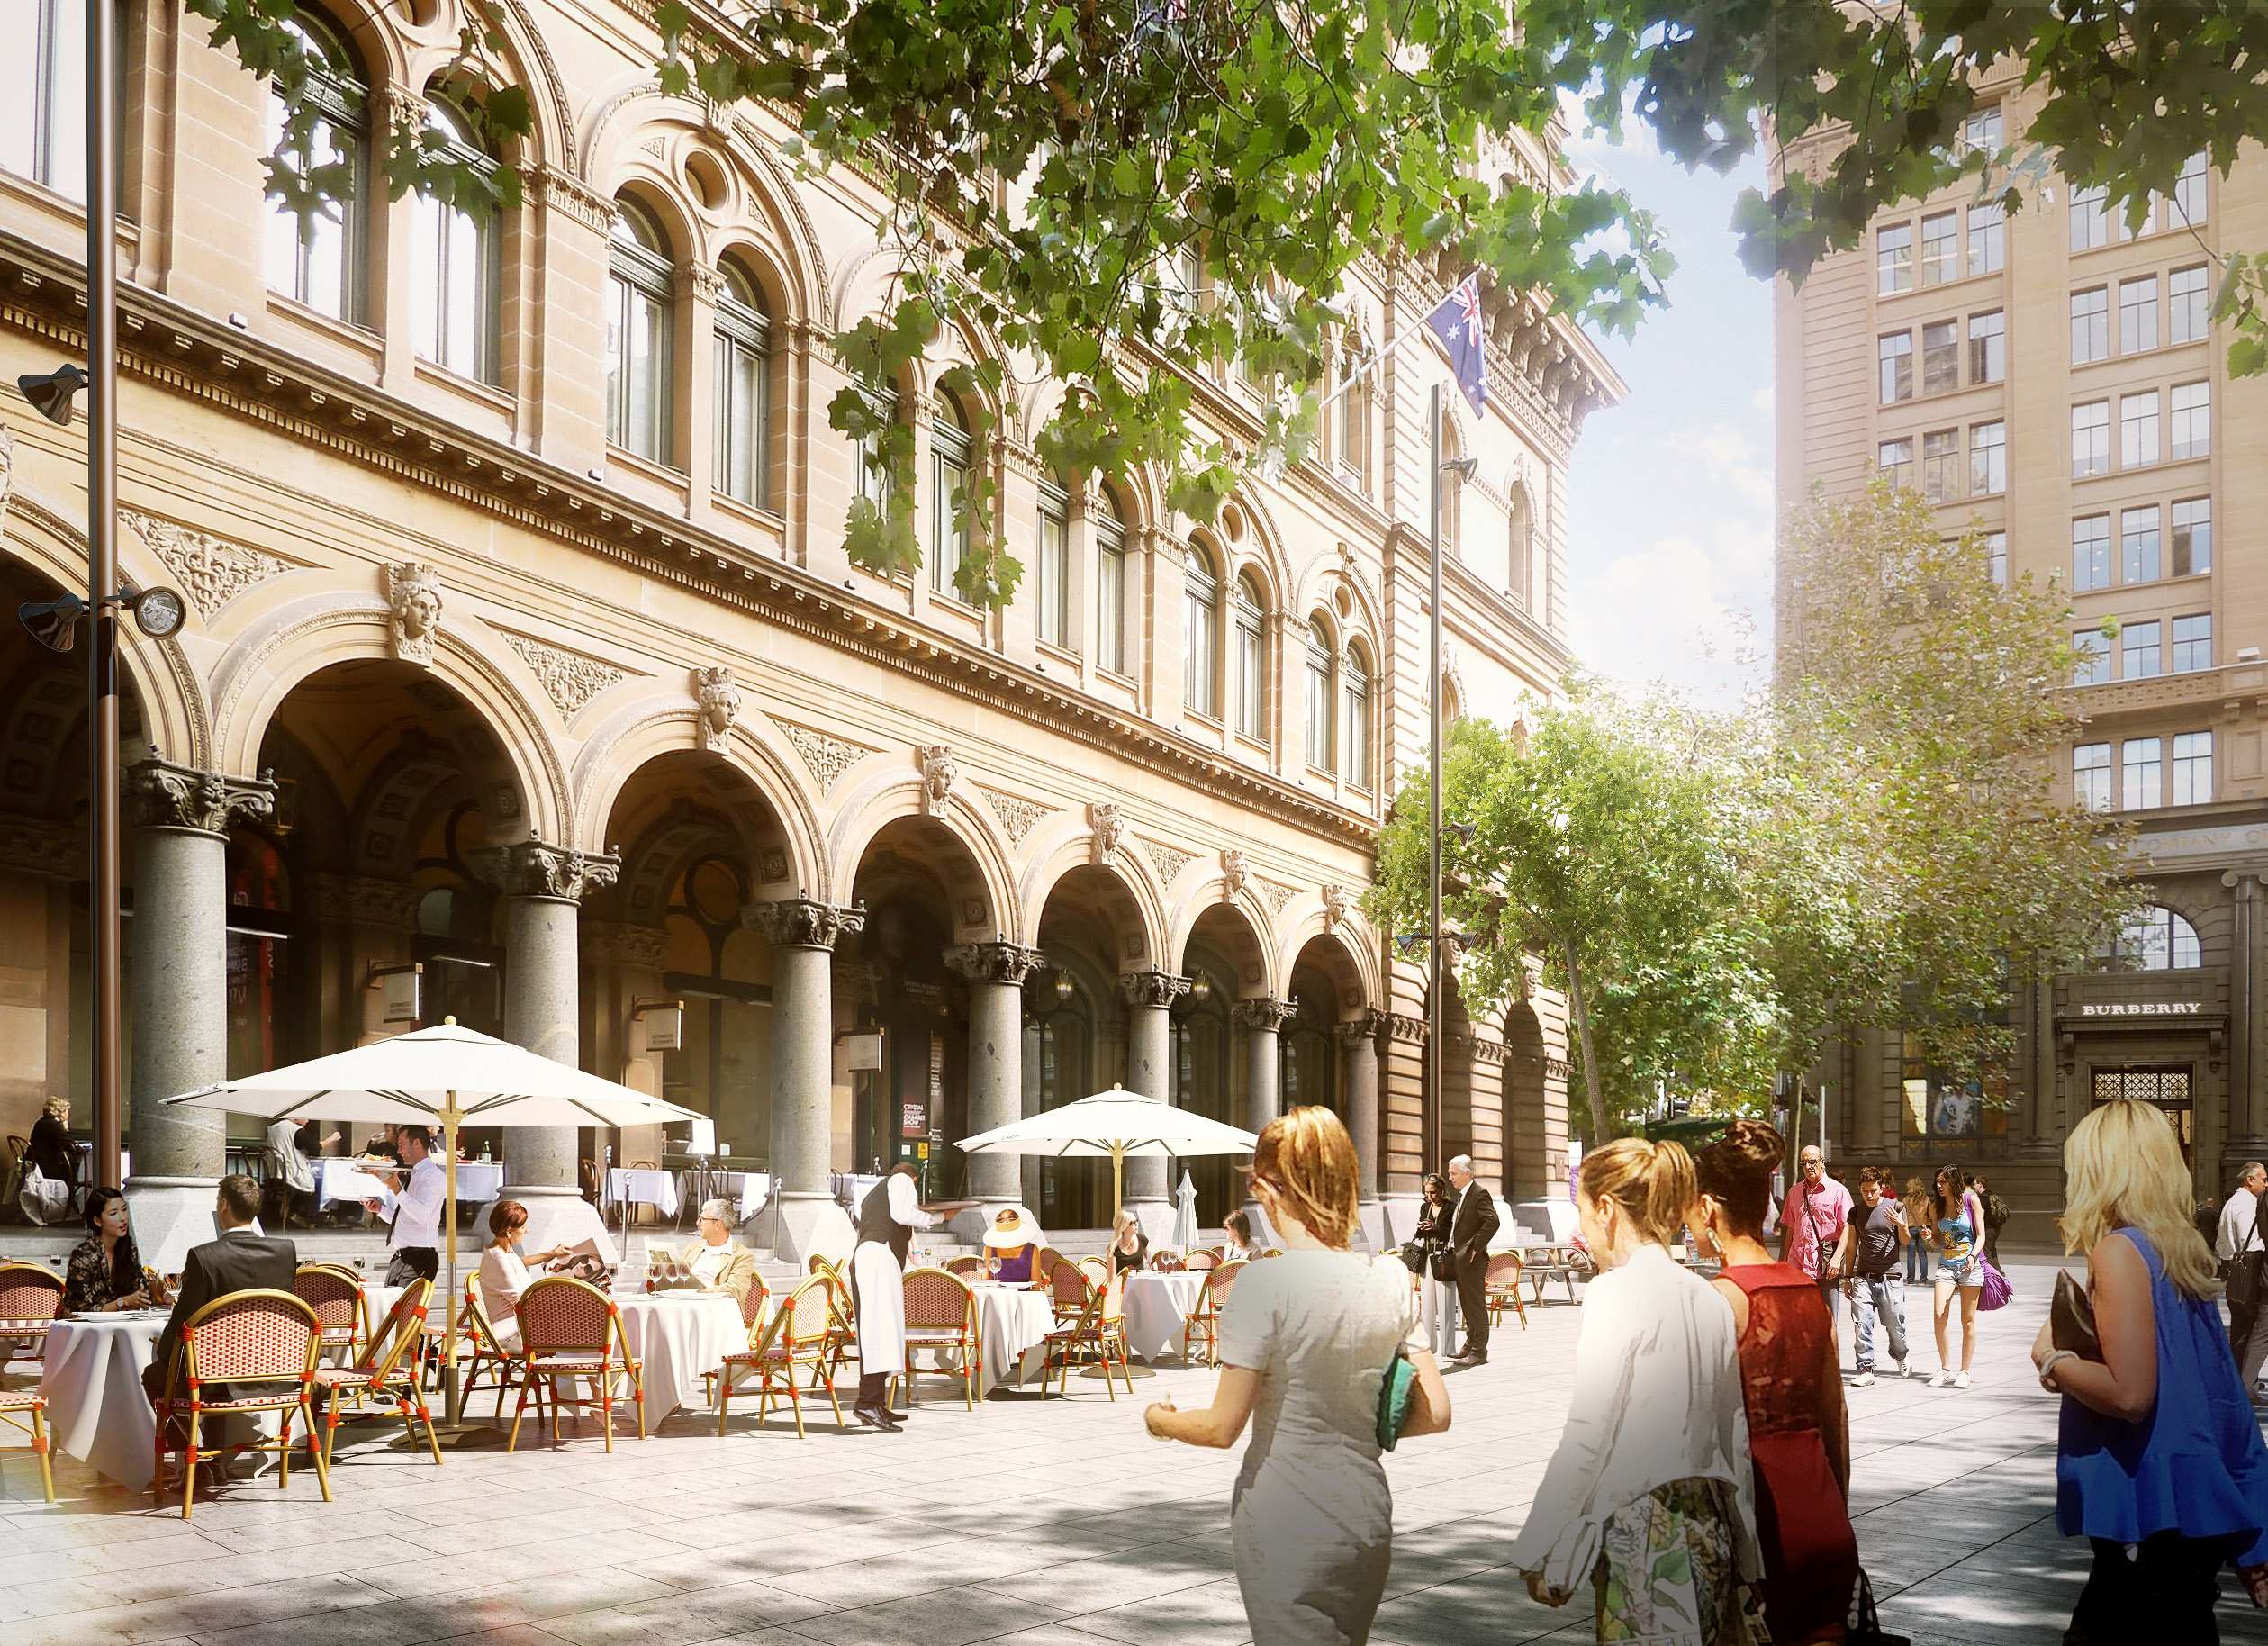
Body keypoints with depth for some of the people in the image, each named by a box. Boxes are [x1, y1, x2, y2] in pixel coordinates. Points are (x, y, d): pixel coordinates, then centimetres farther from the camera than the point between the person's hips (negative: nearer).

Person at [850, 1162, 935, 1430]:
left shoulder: (871, 1195, 35)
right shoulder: (902, 1180, 10)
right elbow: (902, 1213, -8)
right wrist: (934, 1217, 6)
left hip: (861, 1256, 9)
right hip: (880, 1254, -9)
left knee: (872, 1332, 7)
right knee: (883, 1327, -17)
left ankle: (875, 1404, 5)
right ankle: (867, 1402, -27)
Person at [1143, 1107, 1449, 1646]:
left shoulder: (1266, 1283, -18)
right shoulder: (1391, 1279, -1)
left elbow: (1222, 1427, -15)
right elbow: (1435, 1413, 2)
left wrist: (1160, 1420, 5)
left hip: (1284, 1527, -6)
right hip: (1368, 1520, 6)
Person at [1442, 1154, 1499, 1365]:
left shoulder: (1480, 1194, -13)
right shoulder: (1461, 1195, 16)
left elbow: (1492, 1221, -24)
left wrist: (1476, 1247, -21)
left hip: (1472, 1259, -10)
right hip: (1458, 1258, 10)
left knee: (1476, 1305, -5)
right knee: (1466, 1305, 15)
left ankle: (1479, 1352, -1)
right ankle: (1470, 1346, 23)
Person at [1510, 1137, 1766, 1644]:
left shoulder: (1618, 1291, -13)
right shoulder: (1707, 1298, 9)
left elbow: (1587, 1435, -15)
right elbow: (1734, 1435, 14)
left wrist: (1541, 1555, -8)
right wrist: (1741, 1554, 23)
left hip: (1641, 1527, -7)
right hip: (1709, 1525, 7)